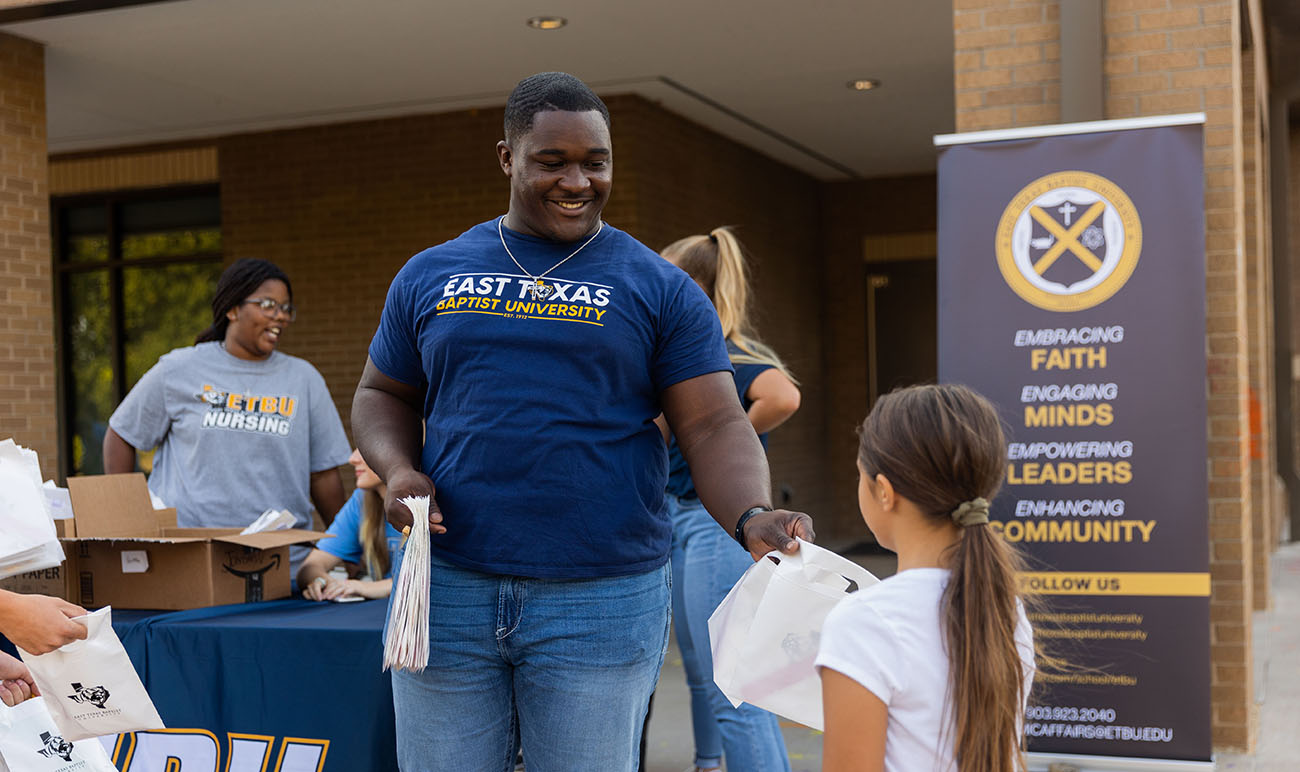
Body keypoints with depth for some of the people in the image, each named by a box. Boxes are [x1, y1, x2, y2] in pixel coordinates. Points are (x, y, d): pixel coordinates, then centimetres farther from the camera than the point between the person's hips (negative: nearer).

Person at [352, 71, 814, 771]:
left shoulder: (660, 289, 2)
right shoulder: (430, 277, 10)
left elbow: (715, 428, -4)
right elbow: (383, 394, 17)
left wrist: (753, 519, -23)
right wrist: (397, 469, -4)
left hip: (604, 600, -2)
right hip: (448, 589, 2)